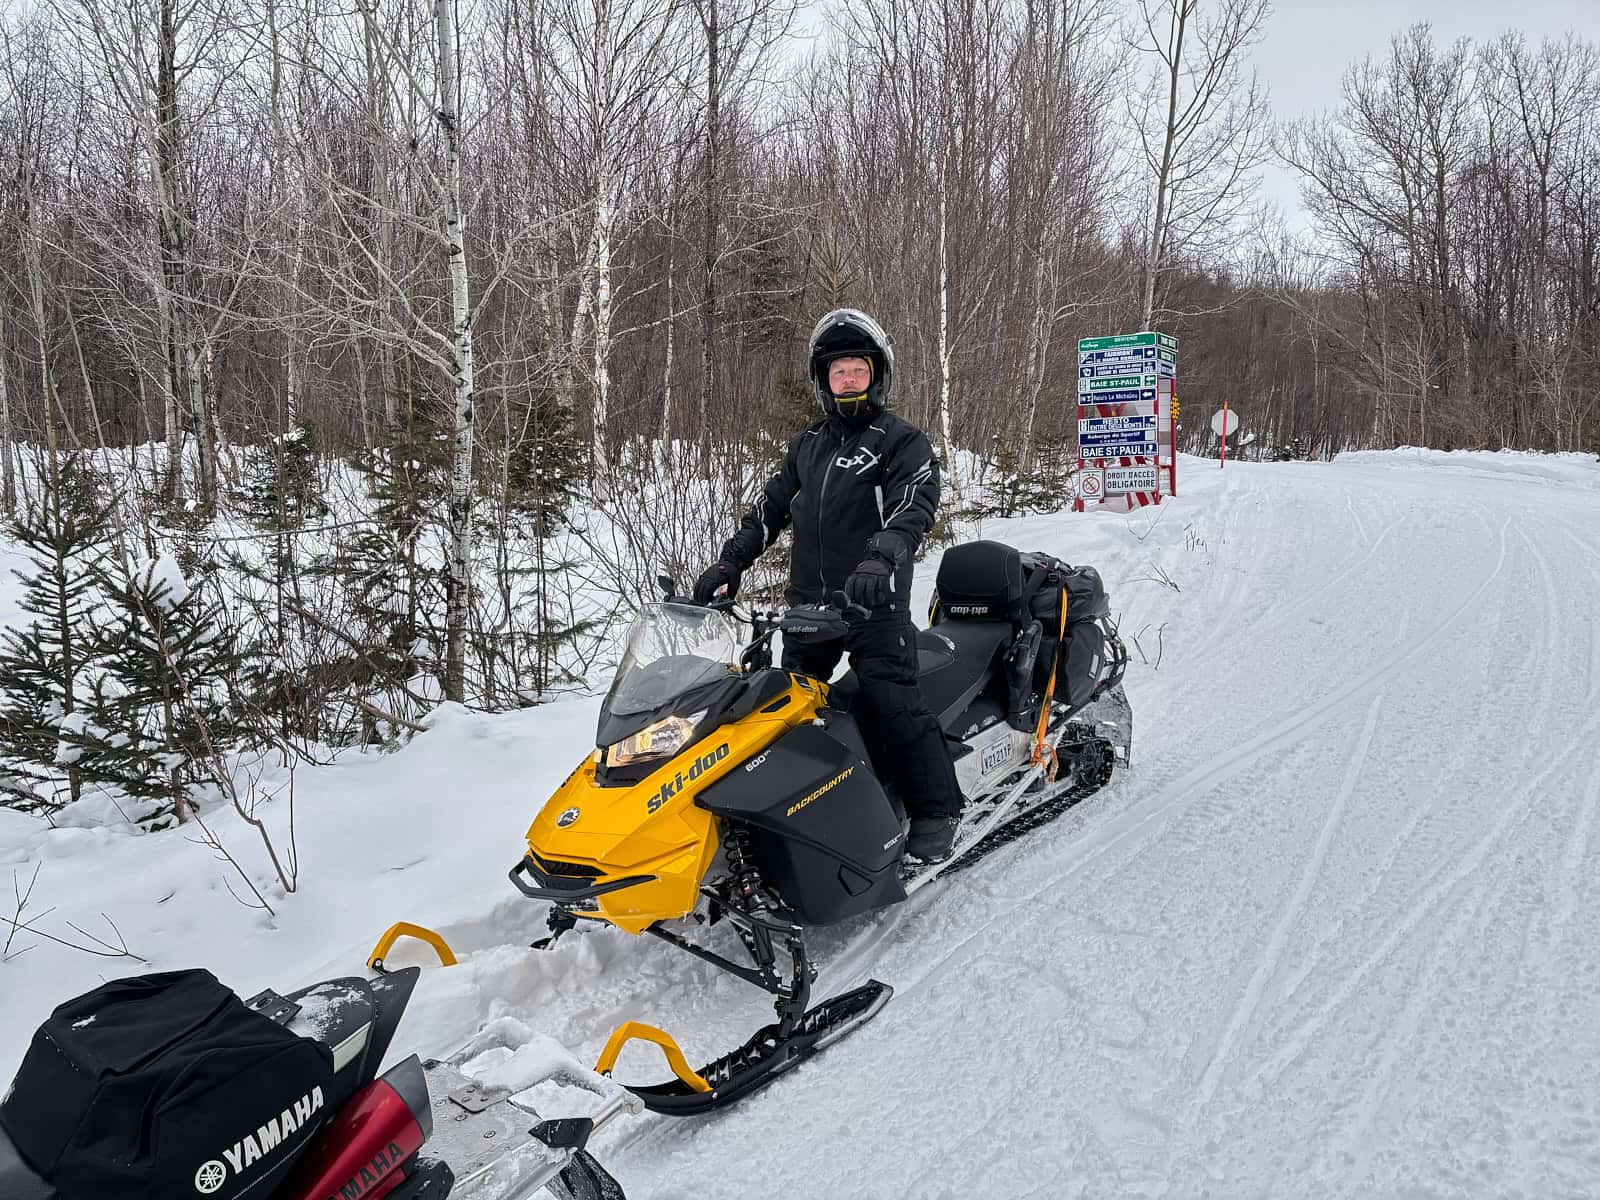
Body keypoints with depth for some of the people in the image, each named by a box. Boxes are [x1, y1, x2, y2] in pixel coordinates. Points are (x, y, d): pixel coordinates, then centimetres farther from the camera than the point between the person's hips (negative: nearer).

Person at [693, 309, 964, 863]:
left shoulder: (903, 441, 0)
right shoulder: (807, 445, 19)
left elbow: (915, 507, -15)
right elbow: (769, 508, 21)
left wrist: (880, 559, -33)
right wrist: (729, 563, 10)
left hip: (875, 599, -6)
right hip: (808, 601, 6)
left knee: (892, 704, -12)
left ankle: (937, 810, 2)